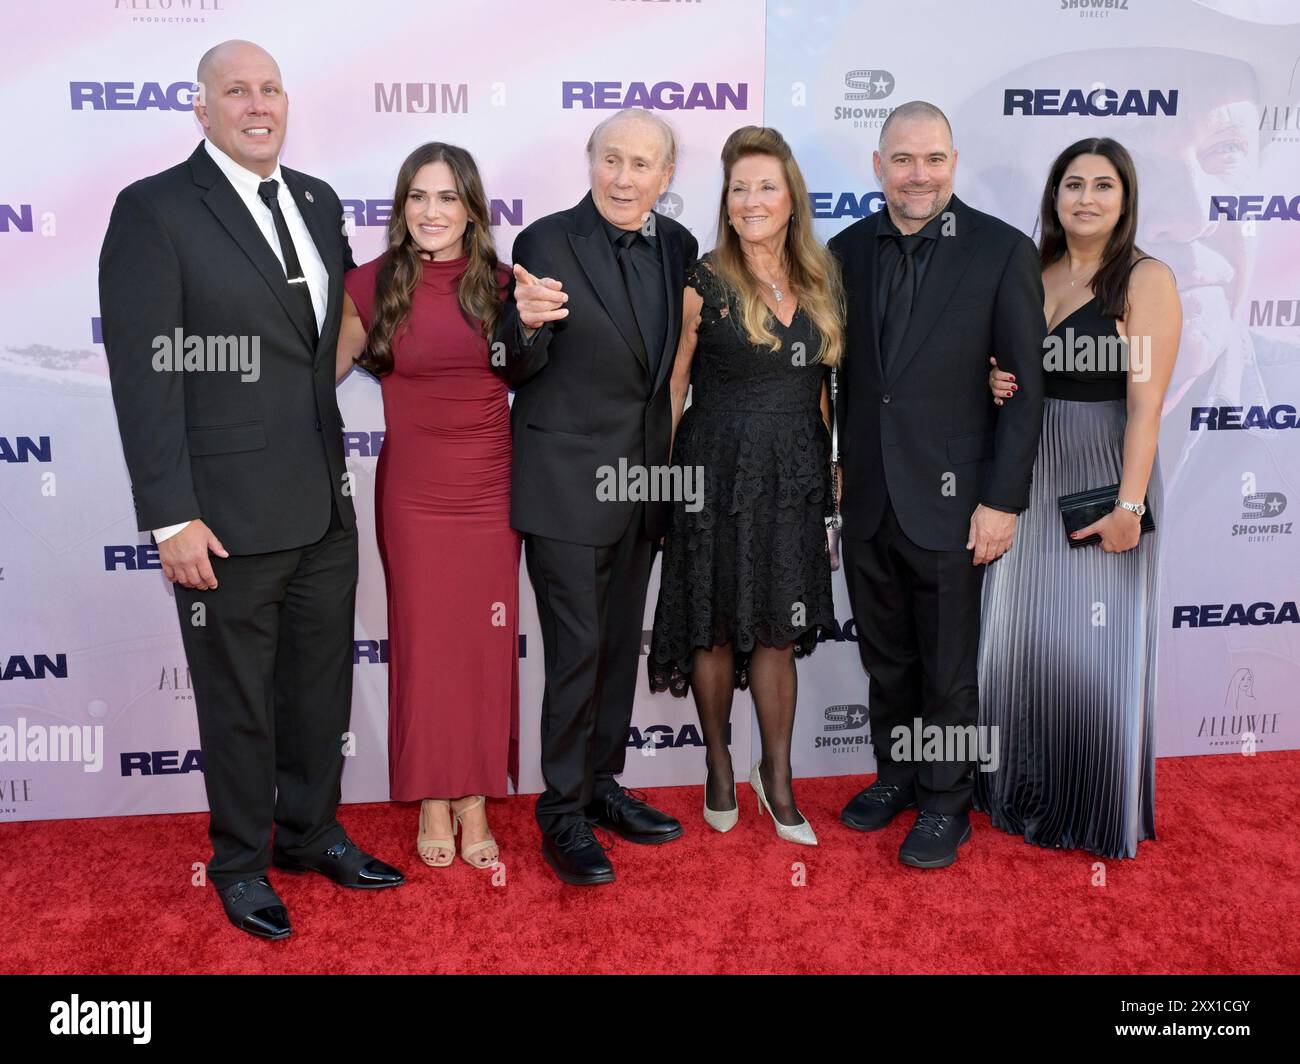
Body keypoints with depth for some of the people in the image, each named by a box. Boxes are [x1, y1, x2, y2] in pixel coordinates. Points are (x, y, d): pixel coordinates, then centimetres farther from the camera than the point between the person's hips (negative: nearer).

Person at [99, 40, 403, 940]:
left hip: (326, 506, 6)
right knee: (238, 698, 9)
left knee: (323, 681, 17)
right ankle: (242, 861, 30)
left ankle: (312, 831, 38)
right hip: (228, 513, -6)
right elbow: (145, 375, -13)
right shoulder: (154, 210, -9)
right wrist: (172, 517, -17)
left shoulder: (319, 201, 10)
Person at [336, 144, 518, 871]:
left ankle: (476, 804, 20)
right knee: (423, 641, 6)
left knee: (487, 644, 6)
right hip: (412, 492, -1)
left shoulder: (500, 285, 2)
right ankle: (433, 805, 21)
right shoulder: (374, 285, -1)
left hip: (491, 488, 1)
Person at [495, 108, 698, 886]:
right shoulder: (546, 243, -11)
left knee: (621, 646, 16)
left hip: (643, 481, 6)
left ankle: (601, 784, 32)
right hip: (569, 484, -6)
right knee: (577, 655, -2)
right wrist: (527, 326, -29)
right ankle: (564, 812, 15)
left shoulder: (678, 245, 6)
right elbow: (519, 370, -10)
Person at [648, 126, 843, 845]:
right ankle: (719, 765, 27)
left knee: (779, 630, 8)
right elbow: (672, 387, -3)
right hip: (720, 470, -3)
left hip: (794, 476, 3)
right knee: (717, 626, 8)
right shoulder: (704, 285, -5)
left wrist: (828, 464, 12)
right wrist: (666, 480, -5)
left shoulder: (818, 280, 8)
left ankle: (777, 776, 22)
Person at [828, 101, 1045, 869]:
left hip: (949, 502, -3)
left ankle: (946, 805, 27)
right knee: (886, 660, 17)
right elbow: (837, 370, 10)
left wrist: (1003, 500, -11)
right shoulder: (848, 250, 4)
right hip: (865, 499, 4)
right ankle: (896, 775, 36)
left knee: (948, 669, 8)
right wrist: (830, 474, 7)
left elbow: (1026, 387, -7)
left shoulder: (1003, 251, -7)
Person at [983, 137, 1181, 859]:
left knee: (1094, 652, 2)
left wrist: (1130, 503, -19)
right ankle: (1024, 790, 29)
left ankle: (1098, 809, 22)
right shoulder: (1031, 276, 8)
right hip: (1027, 478, 5)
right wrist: (997, 385, -5)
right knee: (1020, 641, 11)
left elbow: (1146, 402, -14)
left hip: (1100, 478, -5)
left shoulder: (1146, 280, -8)